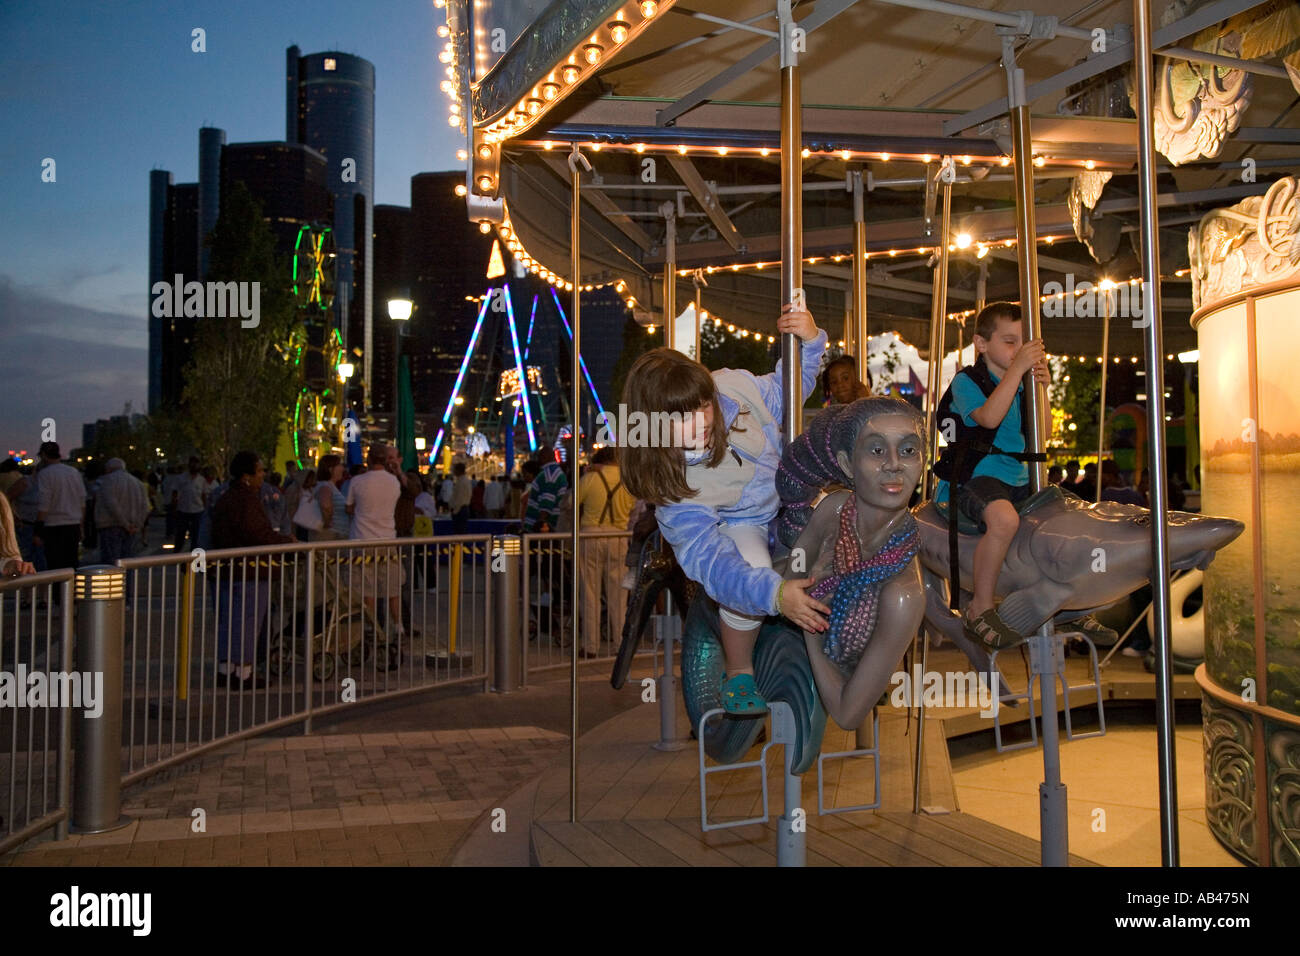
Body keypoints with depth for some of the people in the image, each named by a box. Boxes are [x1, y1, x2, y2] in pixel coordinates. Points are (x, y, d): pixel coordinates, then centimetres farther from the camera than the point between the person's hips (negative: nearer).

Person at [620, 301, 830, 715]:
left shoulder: (735, 387, -23)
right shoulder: (675, 488, -33)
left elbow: (787, 392, -2)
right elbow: (710, 562, -40)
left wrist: (809, 341, -21)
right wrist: (774, 594, -55)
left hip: (789, 497, 6)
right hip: (737, 525, -5)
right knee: (751, 564, -36)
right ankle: (739, 673, -10)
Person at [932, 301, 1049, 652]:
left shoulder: (1020, 385, 16)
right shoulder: (966, 380, -4)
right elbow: (989, 416, -24)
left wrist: (1041, 385, 2)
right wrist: (1018, 368, -22)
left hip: (1018, 478, 8)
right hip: (975, 477, -8)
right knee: (1004, 518, -37)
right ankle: (979, 610, -23)